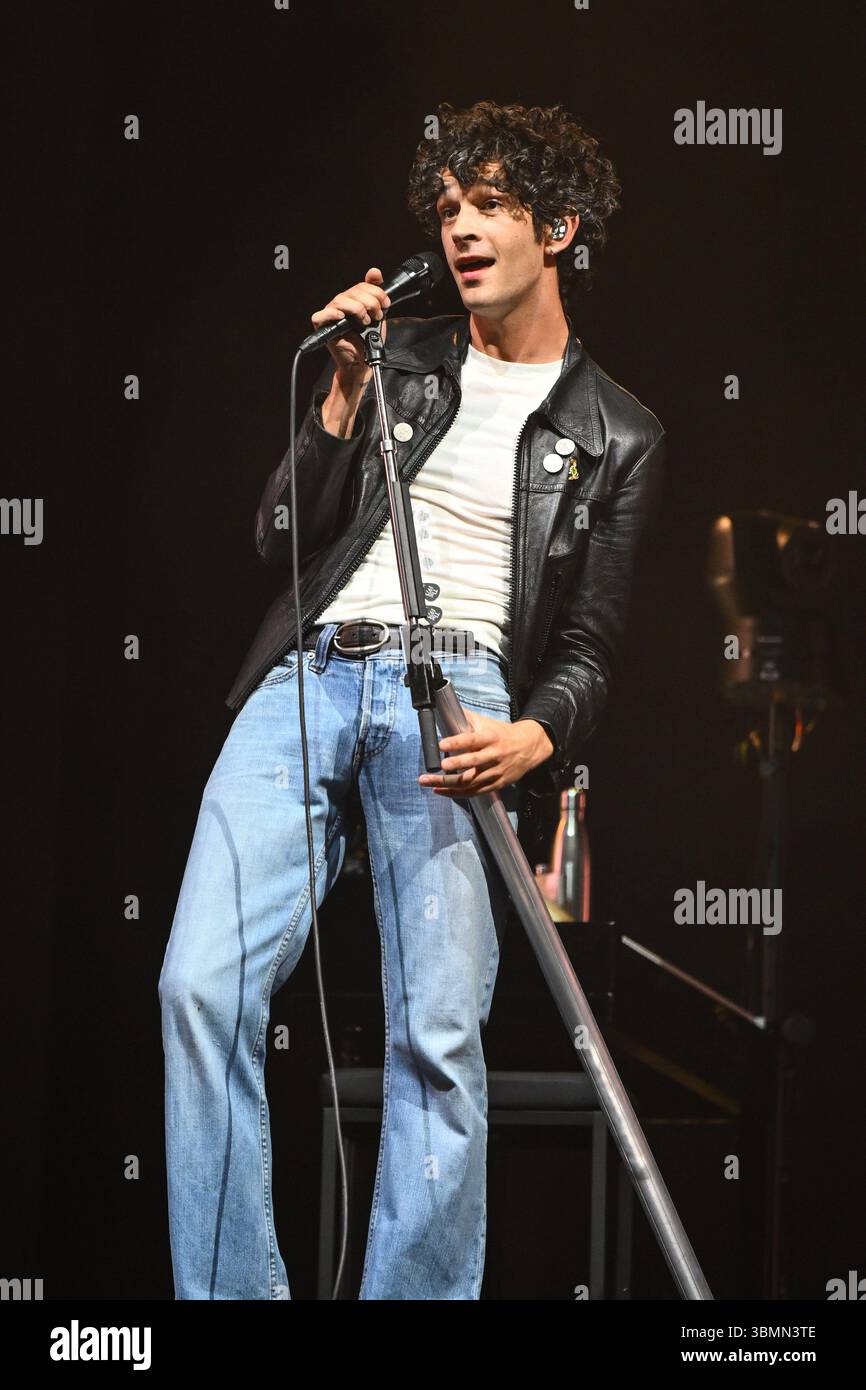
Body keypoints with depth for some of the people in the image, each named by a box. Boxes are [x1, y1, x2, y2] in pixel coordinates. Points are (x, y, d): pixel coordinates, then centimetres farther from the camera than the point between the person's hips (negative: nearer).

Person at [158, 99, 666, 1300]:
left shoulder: (616, 437, 14)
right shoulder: (402, 362, 20)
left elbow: (587, 650, 12)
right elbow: (282, 540, 16)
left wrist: (535, 737, -11)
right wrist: (343, 392, 4)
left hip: (459, 701, -2)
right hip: (308, 679, 2)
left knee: (439, 1033, -16)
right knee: (202, 987, -15)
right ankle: (228, 1290, -9)